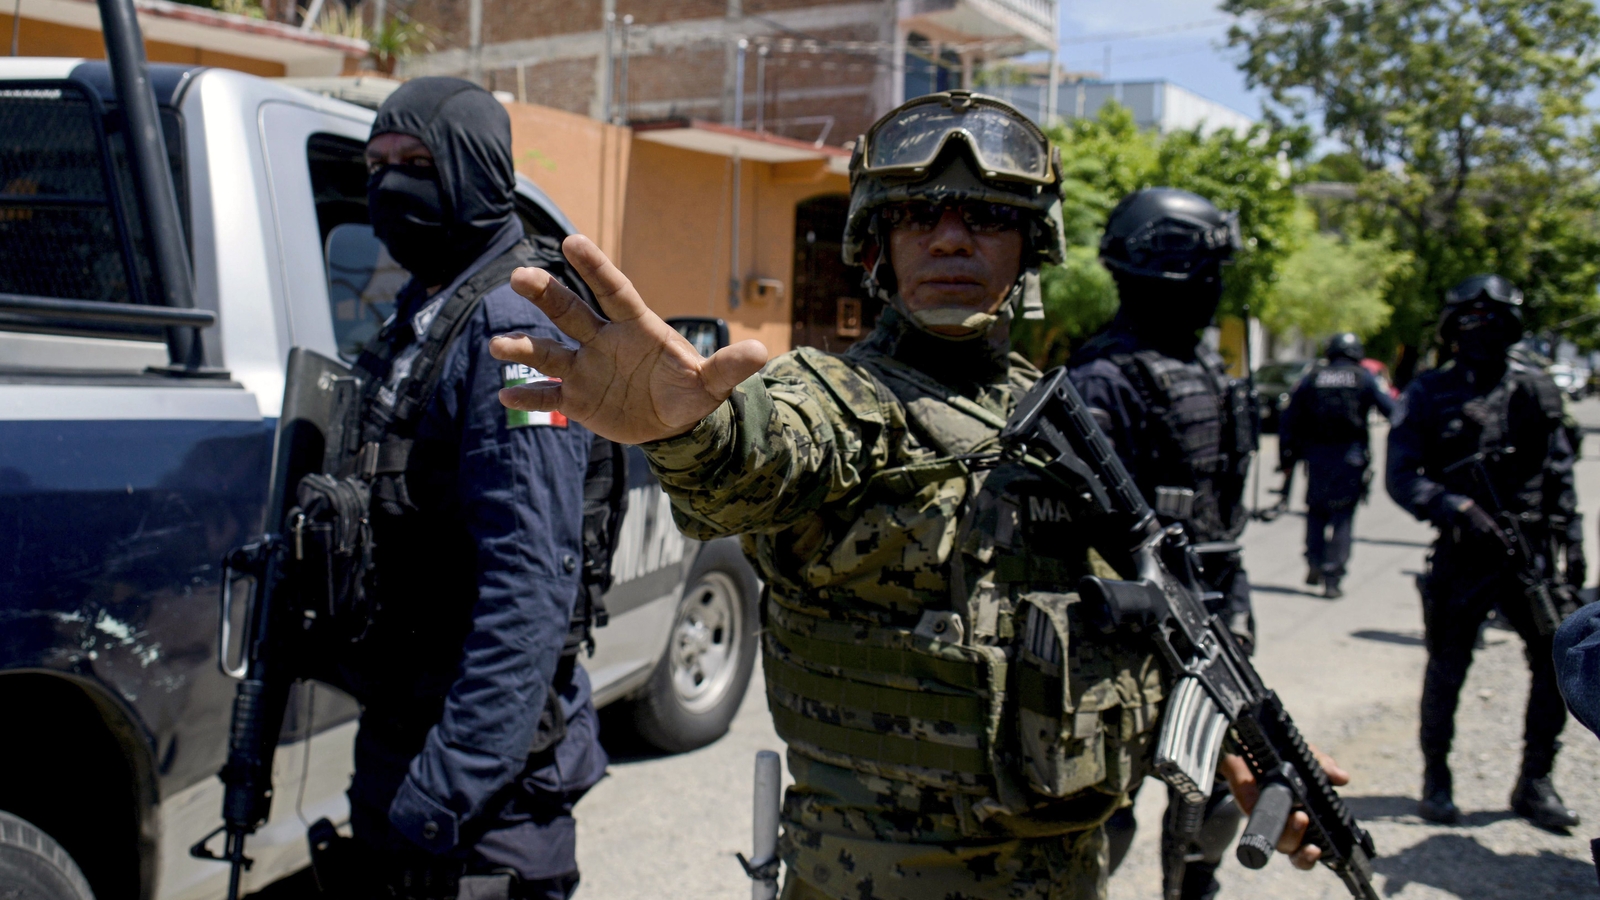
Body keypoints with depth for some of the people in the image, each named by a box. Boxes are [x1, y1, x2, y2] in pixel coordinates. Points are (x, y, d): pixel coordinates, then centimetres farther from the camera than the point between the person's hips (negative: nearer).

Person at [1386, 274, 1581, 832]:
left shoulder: (1536, 392, 8)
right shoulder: (1428, 395, 0)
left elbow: (1560, 472, 13)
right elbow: (1401, 477, -6)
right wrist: (1454, 507, -22)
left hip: (1528, 554, 3)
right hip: (1461, 557, -2)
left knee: (1560, 660, -1)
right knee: (1447, 670, 4)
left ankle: (1535, 783, 15)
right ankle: (1435, 781, 21)